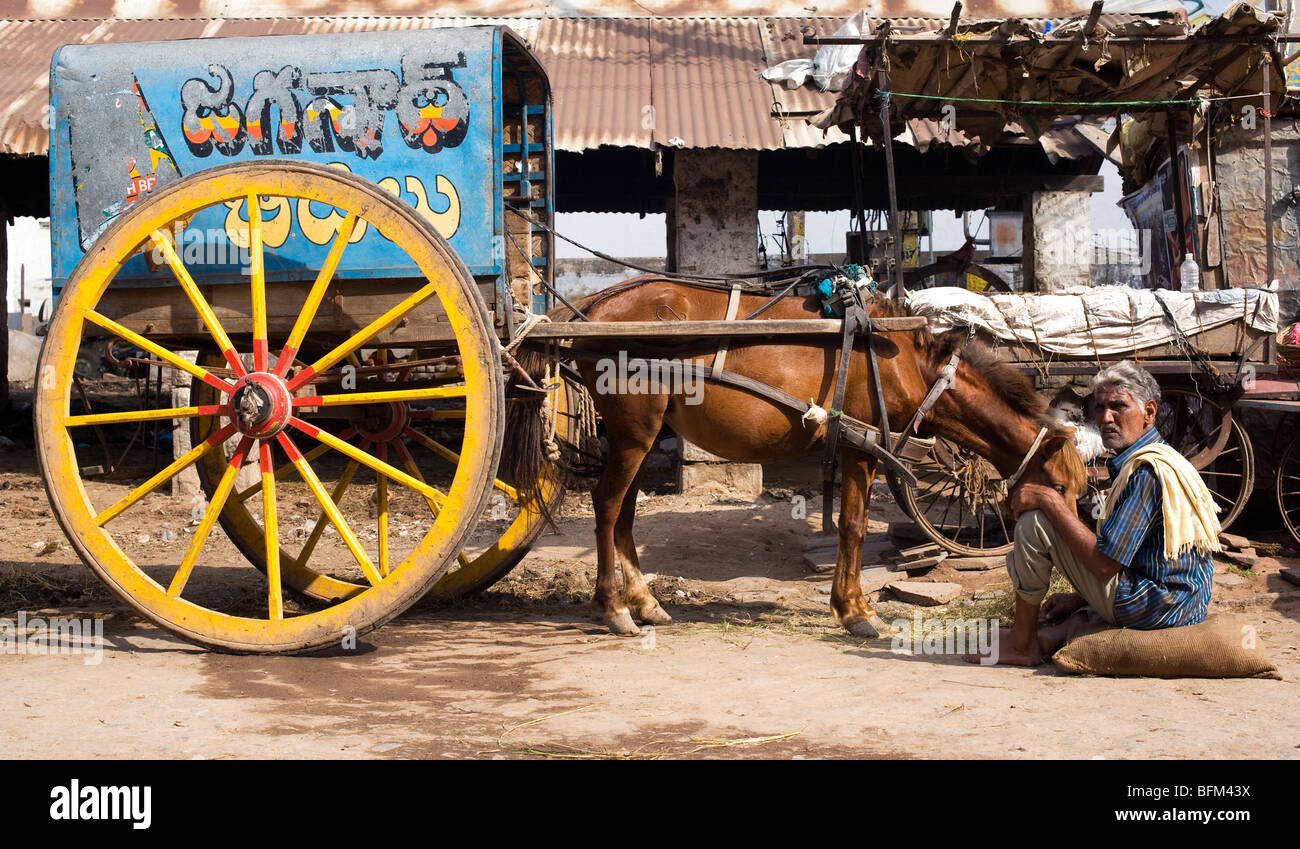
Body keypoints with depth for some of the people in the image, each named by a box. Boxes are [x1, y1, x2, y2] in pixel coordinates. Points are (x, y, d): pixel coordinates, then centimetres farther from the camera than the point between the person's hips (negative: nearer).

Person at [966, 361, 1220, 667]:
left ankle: (1023, 643, 0)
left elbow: (1104, 563, -23)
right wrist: (1080, 597, 19)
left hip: (1152, 609, -11)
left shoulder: (1146, 470, -20)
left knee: (1034, 522, -12)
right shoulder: (1163, 458, 14)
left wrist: (1051, 500, -17)